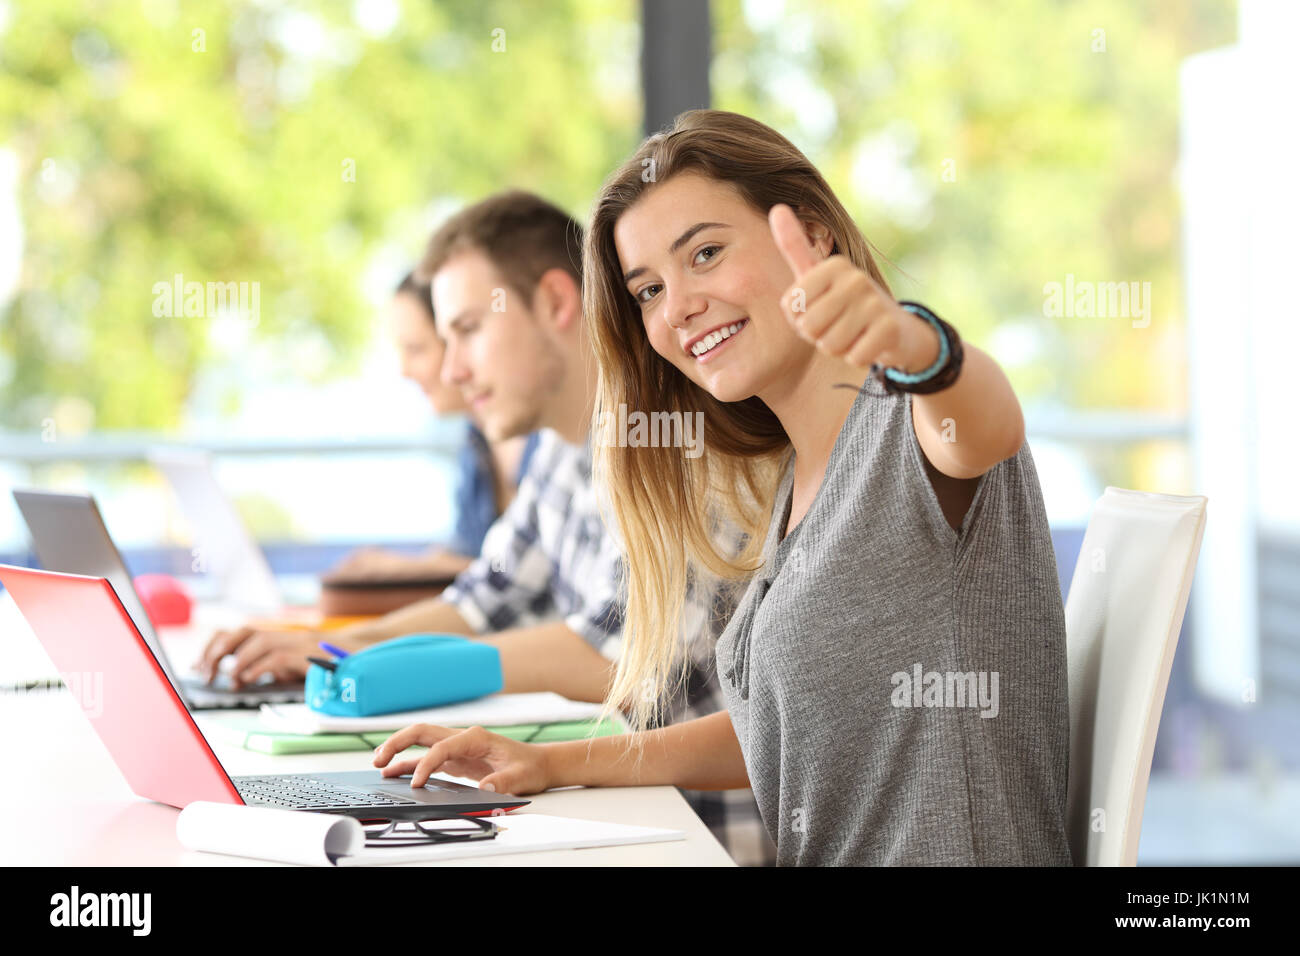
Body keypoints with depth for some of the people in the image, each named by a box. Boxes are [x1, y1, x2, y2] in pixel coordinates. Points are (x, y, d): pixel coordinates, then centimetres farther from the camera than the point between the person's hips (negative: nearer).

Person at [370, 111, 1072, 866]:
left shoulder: (914, 422, -10)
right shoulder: (790, 484, 14)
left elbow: (989, 423, -34)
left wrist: (912, 343, -55)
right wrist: (559, 763, 12)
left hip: (964, 857, -7)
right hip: (821, 860, 7)